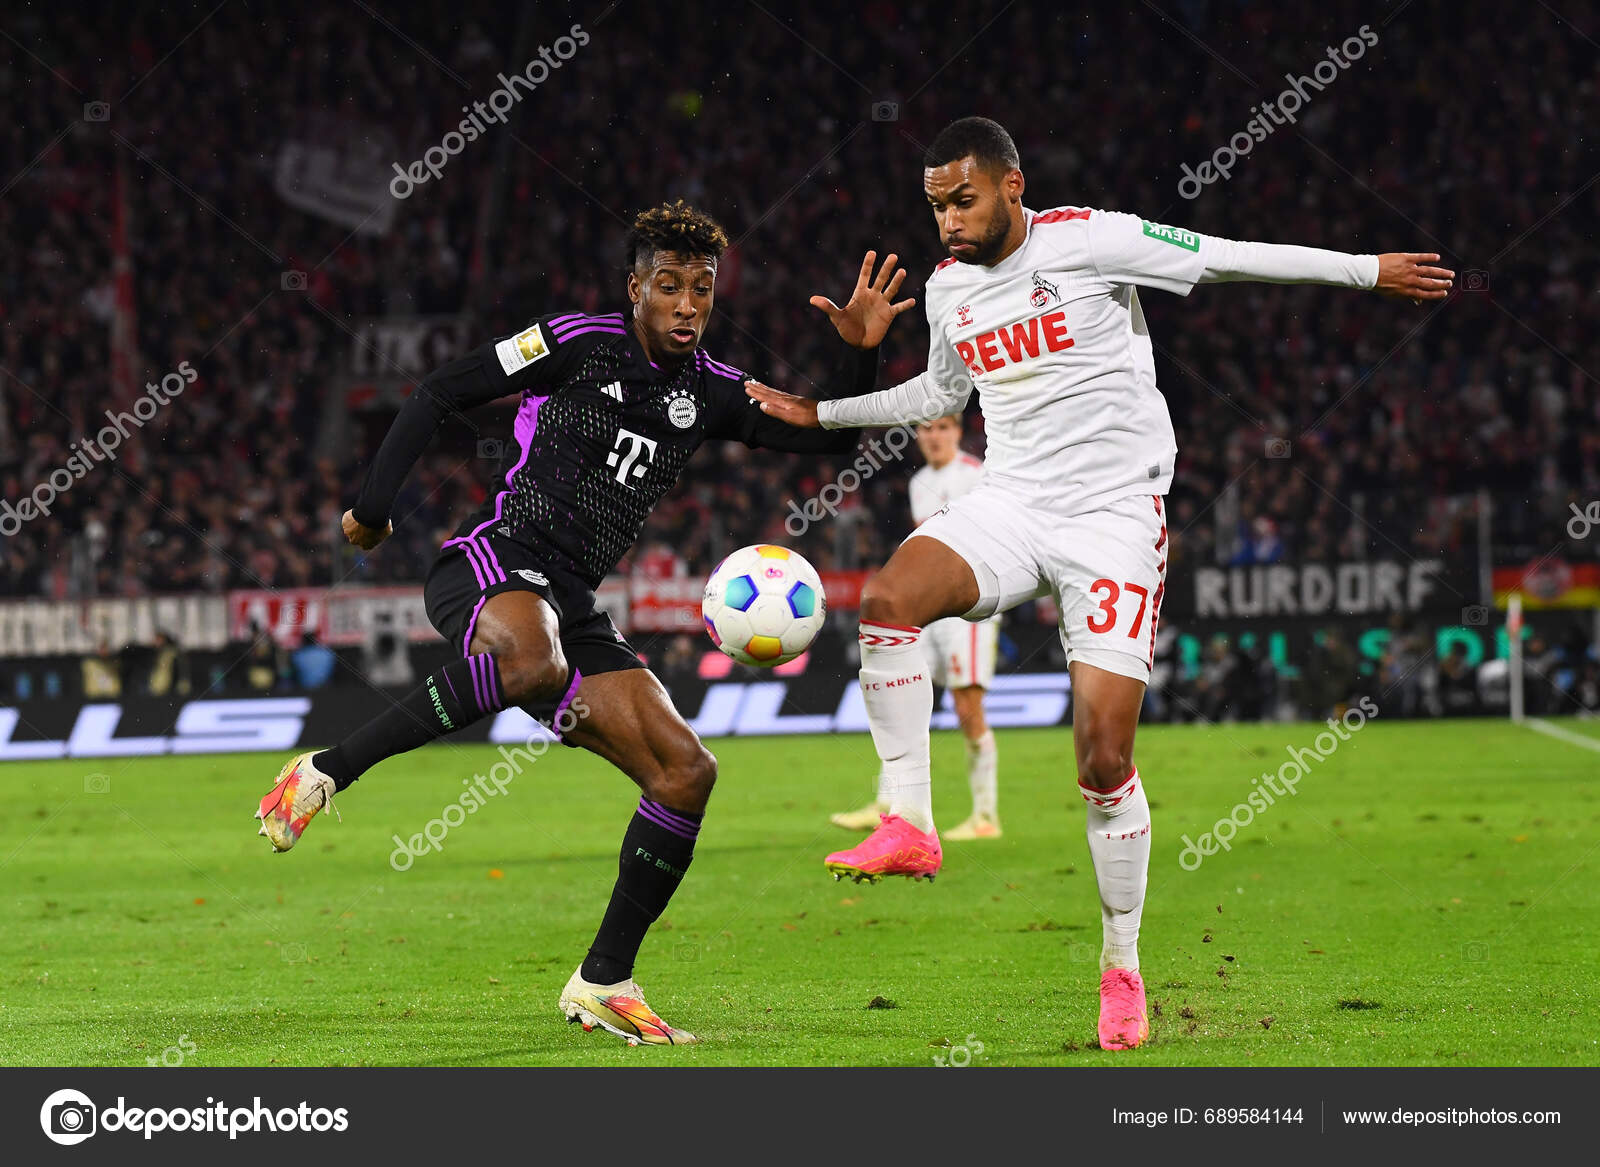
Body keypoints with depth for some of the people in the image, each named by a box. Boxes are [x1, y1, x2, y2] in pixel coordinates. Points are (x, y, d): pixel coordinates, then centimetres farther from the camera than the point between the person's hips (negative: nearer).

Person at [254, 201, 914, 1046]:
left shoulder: (710, 394, 15)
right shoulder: (580, 343, -1)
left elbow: (831, 437, 16)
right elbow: (440, 392, 1)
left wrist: (861, 352, -1)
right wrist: (373, 506, -2)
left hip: (572, 607, 7)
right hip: (491, 559, -7)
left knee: (687, 771, -5)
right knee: (531, 660, -43)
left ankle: (603, 983, 2)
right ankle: (325, 773, -32)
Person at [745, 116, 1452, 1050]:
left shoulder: (1090, 240, -9)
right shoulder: (949, 287, 10)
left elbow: (1231, 260, -3)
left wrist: (1370, 271, -1)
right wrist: (823, 411, 27)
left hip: (1114, 514, -5)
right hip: (1011, 506, 5)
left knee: (1105, 759, -9)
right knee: (890, 597, -27)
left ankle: (1123, 968, 7)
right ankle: (909, 827, -20)